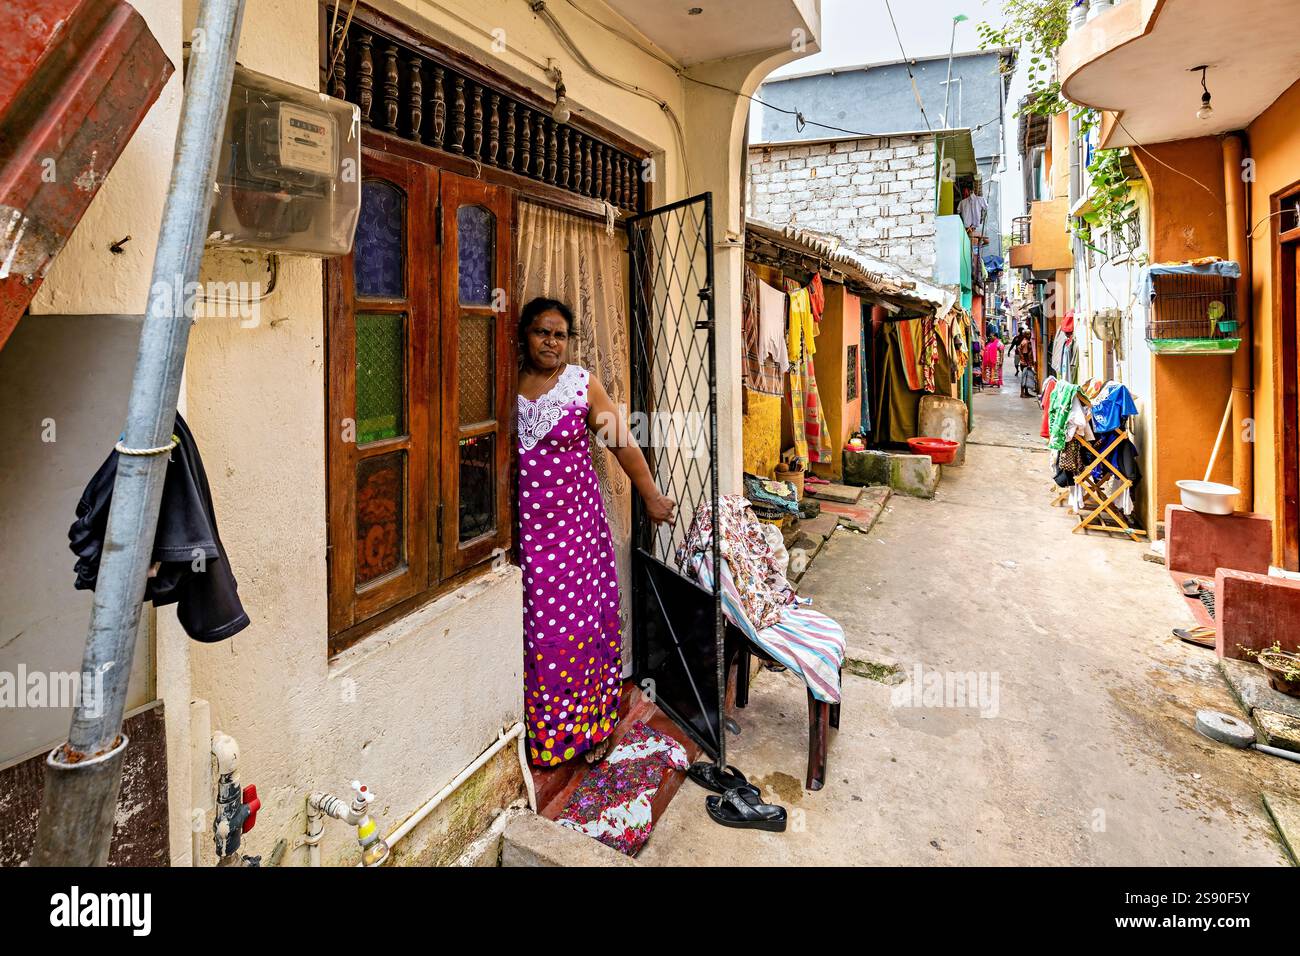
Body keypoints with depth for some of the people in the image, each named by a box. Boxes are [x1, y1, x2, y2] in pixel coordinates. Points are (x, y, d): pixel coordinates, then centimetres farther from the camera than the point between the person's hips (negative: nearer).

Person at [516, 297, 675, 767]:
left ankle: (589, 726, 23)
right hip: (523, 526, 2)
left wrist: (651, 494, 1)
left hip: (575, 521, -1)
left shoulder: (582, 384, -1)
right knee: (531, 624, 8)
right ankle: (538, 728, 28)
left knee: (580, 618, 4)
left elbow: (622, 444, 1)